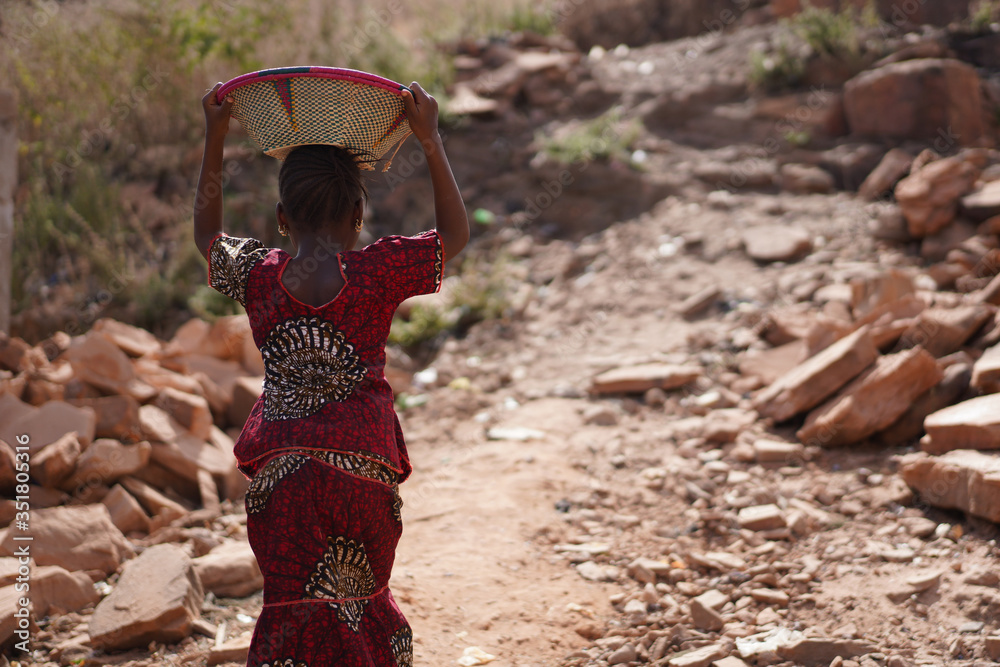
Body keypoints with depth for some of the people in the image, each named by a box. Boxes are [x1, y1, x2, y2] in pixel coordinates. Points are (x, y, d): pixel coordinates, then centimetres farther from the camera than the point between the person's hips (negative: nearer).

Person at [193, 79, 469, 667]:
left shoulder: (260, 276, 1)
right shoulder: (379, 271, -5)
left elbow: (207, 232, 23)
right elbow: (456, 233, 10)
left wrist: (215, 139, 22)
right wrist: (431, 138, 10)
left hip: (280, 470, 1)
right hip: (366, 466, 0)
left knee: (298, 614, 3)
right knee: (363, 603, 18)